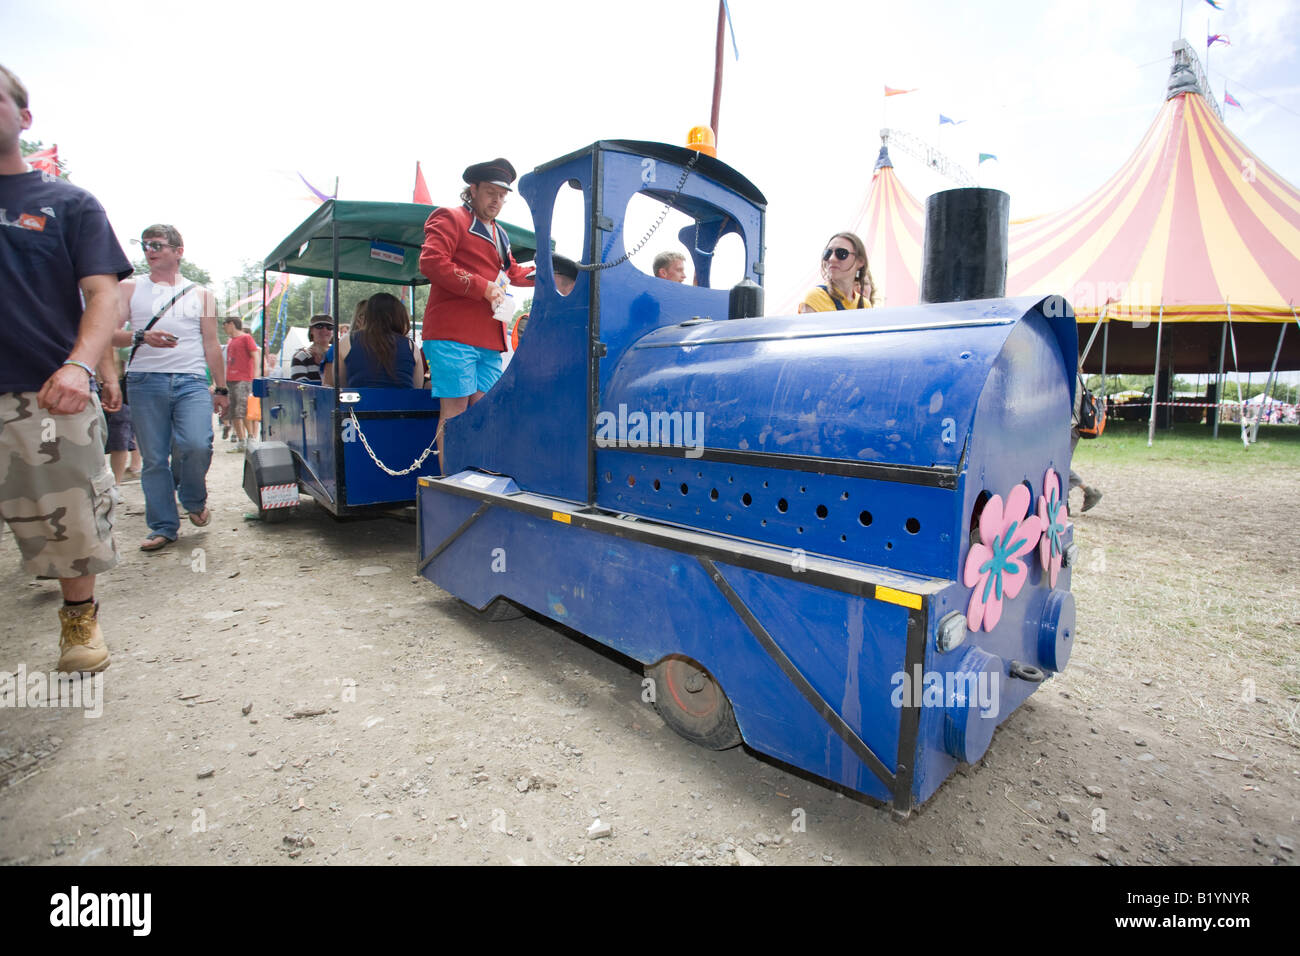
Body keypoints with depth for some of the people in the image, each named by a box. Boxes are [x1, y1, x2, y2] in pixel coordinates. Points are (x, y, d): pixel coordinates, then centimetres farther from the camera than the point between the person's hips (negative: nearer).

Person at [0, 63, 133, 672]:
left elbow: (102, 292, -3)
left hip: (52, 393, -2)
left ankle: (79, 616, 24)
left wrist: (80, 365, -19)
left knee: (73, 525, 4)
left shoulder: (68, 202, 8)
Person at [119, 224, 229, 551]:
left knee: (197, 445, -19)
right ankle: (164, 526, 11)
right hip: (145, 381, 1)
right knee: (154, 458, 1)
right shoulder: (130, 288, 13)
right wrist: (141, 337, -17)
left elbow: (211, 345, 14)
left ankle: (193, 499, 10)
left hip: (192, 381, 0)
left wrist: (221, 388, 12)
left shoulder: (200, 295, 15)